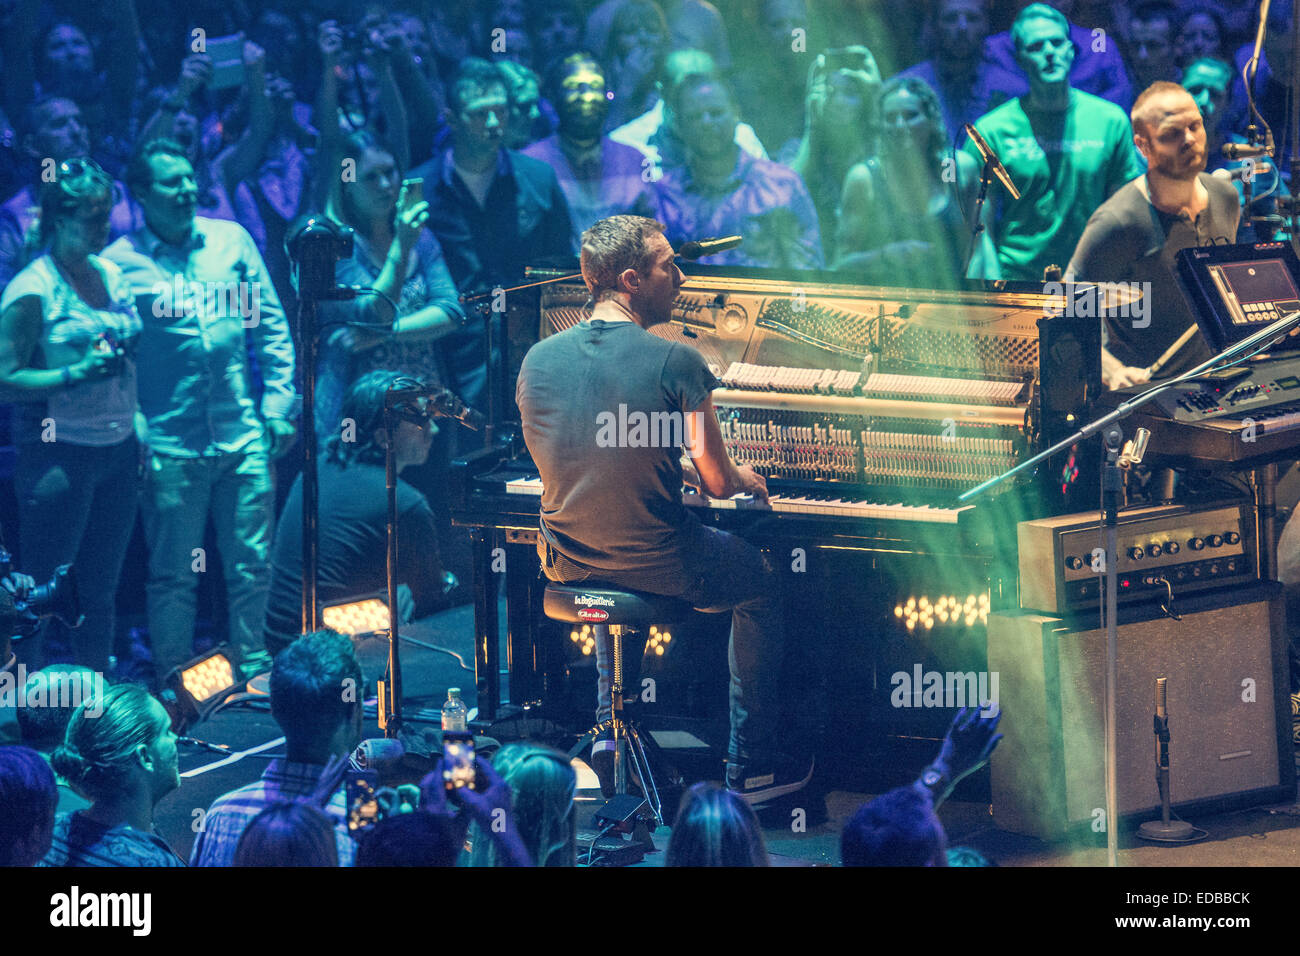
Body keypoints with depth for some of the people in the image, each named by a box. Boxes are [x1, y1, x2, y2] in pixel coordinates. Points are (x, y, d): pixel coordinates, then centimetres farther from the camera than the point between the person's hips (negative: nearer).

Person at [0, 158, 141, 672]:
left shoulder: (112, 274, 11)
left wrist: (137, 426, 12)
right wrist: (75, 374, -22)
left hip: (117, 451, 6)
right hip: (58, 455, -6)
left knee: (100, 591, 9)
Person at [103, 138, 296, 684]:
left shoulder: (231, 241, 8)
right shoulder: (120, 264, -2)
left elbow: (271, 326, 12)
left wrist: (278, 403, 5)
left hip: (244, 438, 3)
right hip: (170, 449, -3)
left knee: (252, 564, 7)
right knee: (173, 575, 2)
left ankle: (254, 668, 21)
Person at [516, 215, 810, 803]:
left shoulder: (537, 361, -1)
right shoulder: (675, 363, -17)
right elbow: (715, 482, -13)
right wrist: (744, 478, 13)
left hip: (566, 566, 5)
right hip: (656, 567, -5)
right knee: (761, 583, 25)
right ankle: (750, 764, 27)